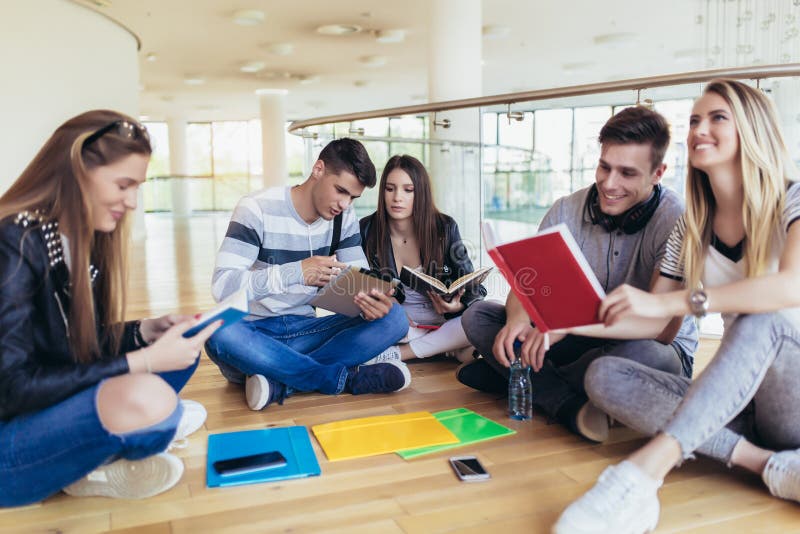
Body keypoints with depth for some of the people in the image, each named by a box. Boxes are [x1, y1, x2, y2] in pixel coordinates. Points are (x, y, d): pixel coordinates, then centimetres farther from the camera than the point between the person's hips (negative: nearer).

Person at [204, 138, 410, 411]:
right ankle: (347, 378, -27)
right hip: (254, 333, -4)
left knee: (393, 317, -16)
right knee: (220, 335, -39)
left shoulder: (345, 218, 3)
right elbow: (222, 286, -22)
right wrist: (296, 272, -36)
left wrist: (374, 302, -26)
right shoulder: (257, 209, -13)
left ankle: (278, 382, -27)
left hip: (303, 331, 5)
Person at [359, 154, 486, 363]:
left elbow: (471, 286, -1)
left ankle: (399, 353, -22)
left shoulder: (445, 228, -5)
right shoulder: (367, 230, -5)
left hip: (444, 320, 1)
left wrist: (458, 306, -24)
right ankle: (454, 348, -20)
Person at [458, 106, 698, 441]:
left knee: (652, 357, -40)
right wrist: (517, 319, -31)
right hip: (581, 342, 4)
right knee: (477, 316, -10)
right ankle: (571, 407, -27)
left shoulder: (676, 222, -19)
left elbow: (664, 328, -26)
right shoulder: (566, 211, -6)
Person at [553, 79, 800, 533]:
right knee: (603, 375, -16)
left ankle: (645, 471, -48)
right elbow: (650, 323, 6)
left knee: (762, 317, -35)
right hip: (737, 401, 5)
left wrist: (669, 302, -35)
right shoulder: (691, 231, 6)